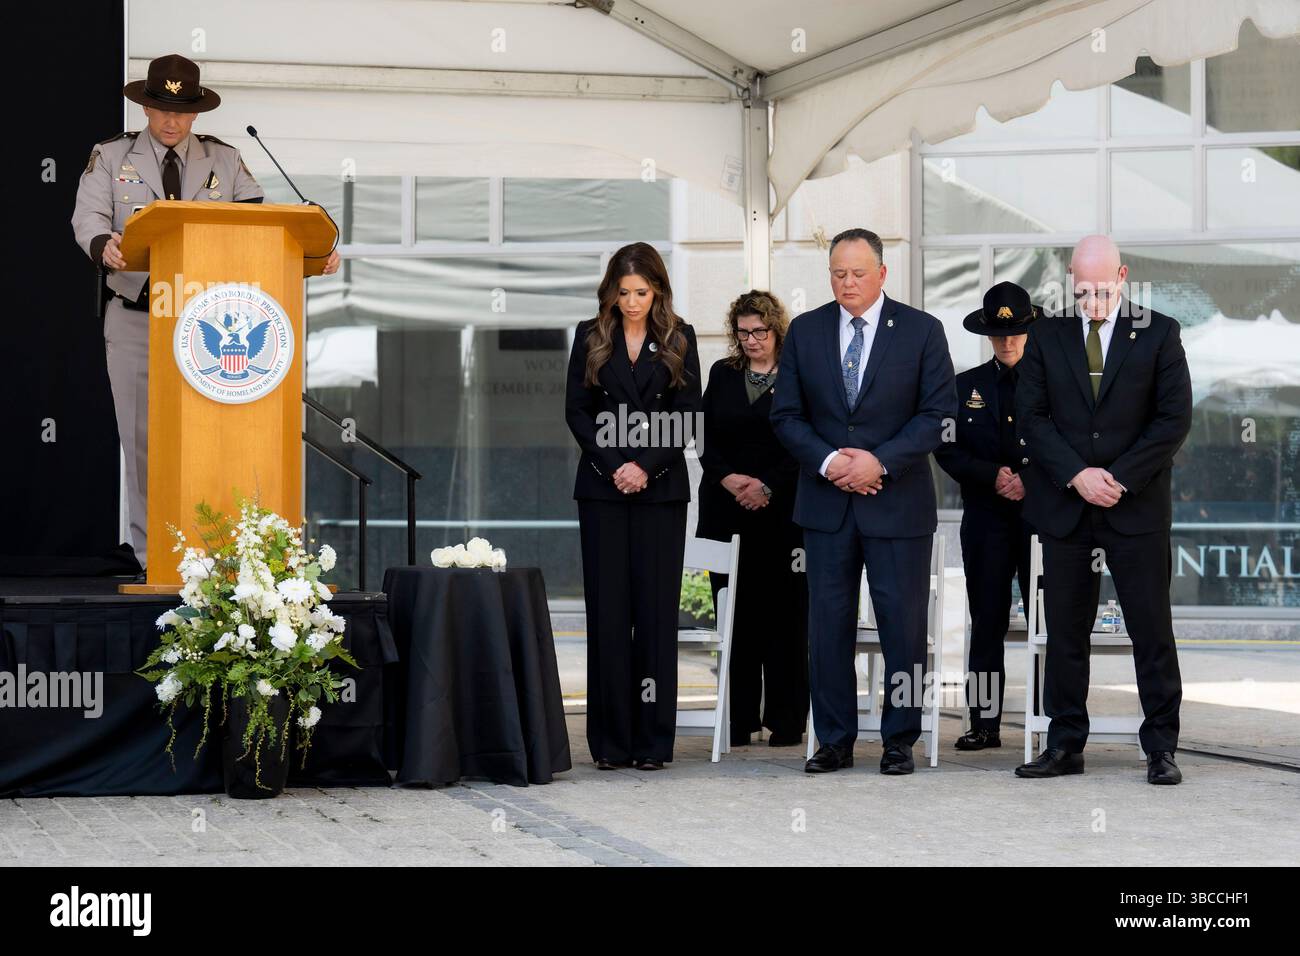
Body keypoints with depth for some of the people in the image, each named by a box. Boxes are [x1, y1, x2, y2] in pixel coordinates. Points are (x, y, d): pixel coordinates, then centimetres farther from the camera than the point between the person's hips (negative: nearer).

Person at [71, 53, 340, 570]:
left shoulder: (224, 161, 9)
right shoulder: (111, 157, 5)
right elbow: (88, 216, -8)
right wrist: (104, 246, -32)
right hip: (135, 317, -1)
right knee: (143, 435, 0)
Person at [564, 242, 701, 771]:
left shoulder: (678, 339, 6)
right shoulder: (591, 336, 7)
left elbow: (687, 415, 1)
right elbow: (576, 410, 3)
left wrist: (646, 466, -10)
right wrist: (613, 466, -8)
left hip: (661, 488, 0)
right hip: (603, 488, 0)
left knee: (656, 608, -2)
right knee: (607, 609, -1)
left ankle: (653, 739, 2)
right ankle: (611, 740, 3)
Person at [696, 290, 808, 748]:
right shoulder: (722, 375, 13)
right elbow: (706, 440, 9)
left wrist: (768, 487, -13)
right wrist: (729, 478, -8)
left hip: (781, 512, -3)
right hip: (728, 512, 3)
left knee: (784, 616, -2)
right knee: (736, 617, 2)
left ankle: (786, 722, 4)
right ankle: (740, 721, 6)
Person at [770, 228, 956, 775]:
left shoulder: (921, 331, -1)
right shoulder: (805, 331, 6)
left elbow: (939, 413, -5)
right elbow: (786, 414, 5)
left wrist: (881, 461, -15)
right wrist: (828, 461, -11)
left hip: (898, 502, -2)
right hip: (825, 501, 2)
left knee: (902, 622, 2)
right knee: (828, 622, 4)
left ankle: (899, 740, 11)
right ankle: (835, 741, 12)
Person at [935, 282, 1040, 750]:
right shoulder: (967, 386, 11)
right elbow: (947, 450, 5)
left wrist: (1031, 482, -11)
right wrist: (992, 476, -9)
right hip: (986, 518, 2)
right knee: (986, 622, 3)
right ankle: (985, 722, 6)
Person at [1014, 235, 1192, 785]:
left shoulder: (1159, 334, 1)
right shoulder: (1046, 336, 7)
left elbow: (1174, 419, -3)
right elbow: (1031, 415, 2)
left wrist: (1120, 478, -11)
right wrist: (1077, 476, -10)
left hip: (1136, 507, -2)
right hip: (1064, 506, 2)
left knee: (1152, 630, -1)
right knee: (1065, 632, 6)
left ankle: (1161, 748, 5)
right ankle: (1065, 745, 12)